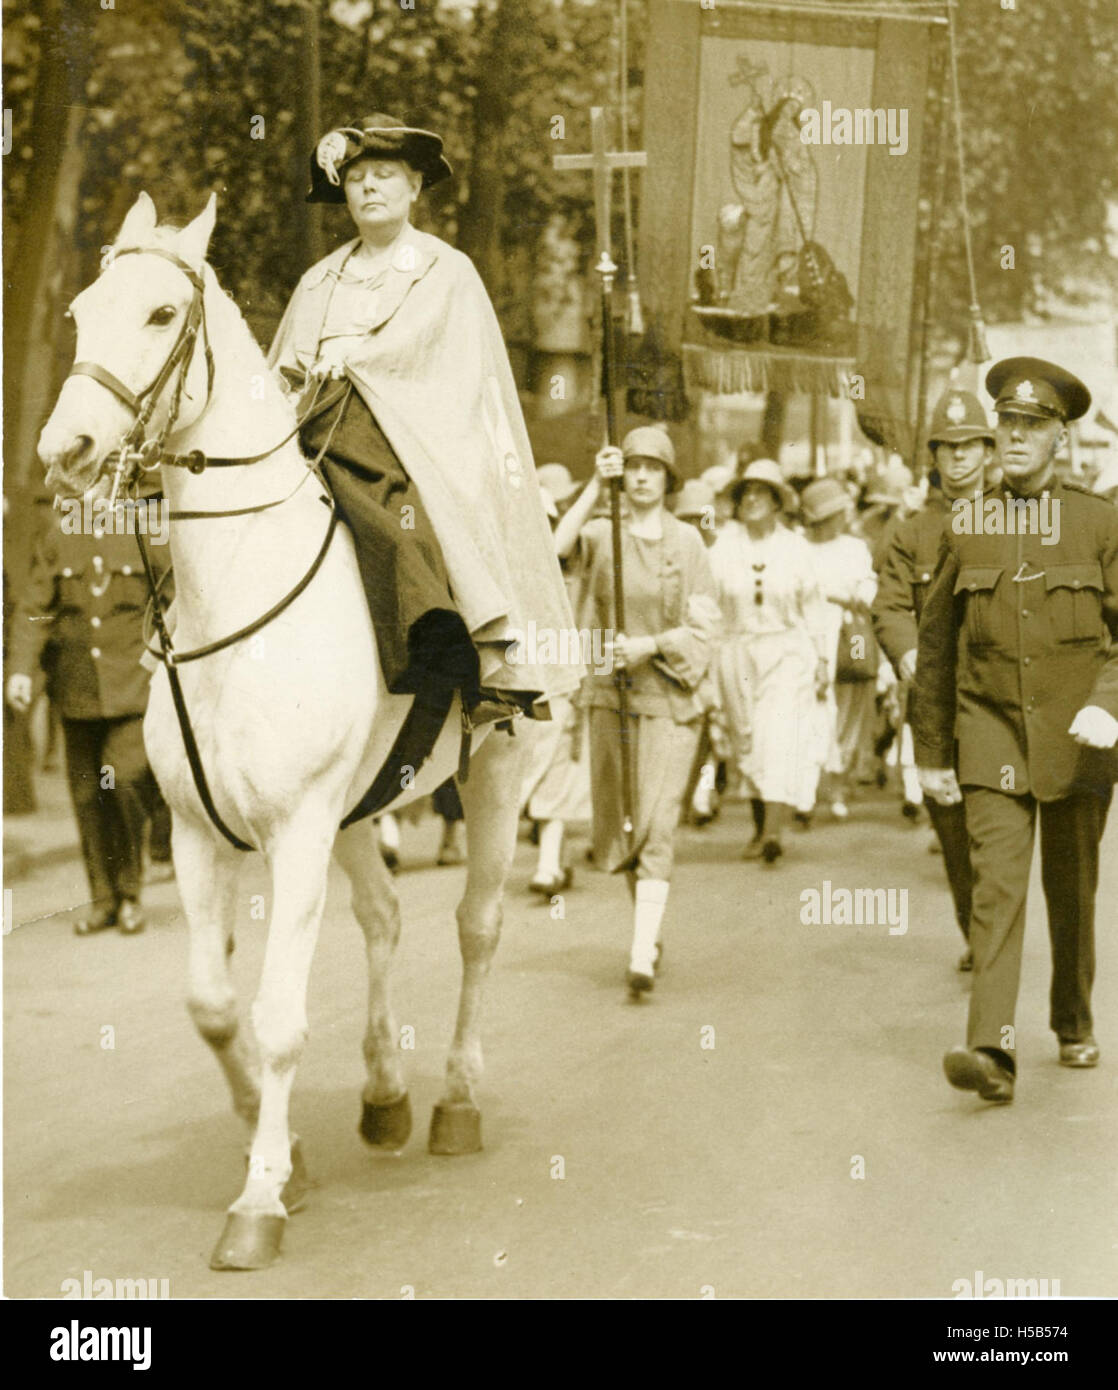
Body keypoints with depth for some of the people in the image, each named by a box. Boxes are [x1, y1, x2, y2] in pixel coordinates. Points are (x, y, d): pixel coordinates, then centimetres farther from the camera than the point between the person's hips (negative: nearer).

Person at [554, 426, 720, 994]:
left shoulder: (687, 542, 1)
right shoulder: (602, 534, 2)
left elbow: (703, 627, 0)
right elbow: (554, 548, -19)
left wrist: (648, 646, -14)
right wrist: (594, 486, -22)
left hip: (669, 697, -2)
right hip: (608, 696, 2)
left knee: (656, 825, -11)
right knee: (614, 826, 10)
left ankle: (642, 956, -16)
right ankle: (648, 926, 31)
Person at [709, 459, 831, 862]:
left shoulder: (794, 546, 3)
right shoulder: (724, 545, 2)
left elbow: (813, 606, 9)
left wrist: (821, 659, 9)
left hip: (788, 652, -2)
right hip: (738, 652, 2)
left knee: (783, 738, -15)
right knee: (747, 743, 7)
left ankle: (774, 830, -25)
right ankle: (760, 828, 22)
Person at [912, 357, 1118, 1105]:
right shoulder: (965, 528, 3)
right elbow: (936, 645, 9)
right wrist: (931, 752, 10)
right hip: (993, 737, 0)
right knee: (997, 884, -13)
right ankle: (993, 1050, -21)